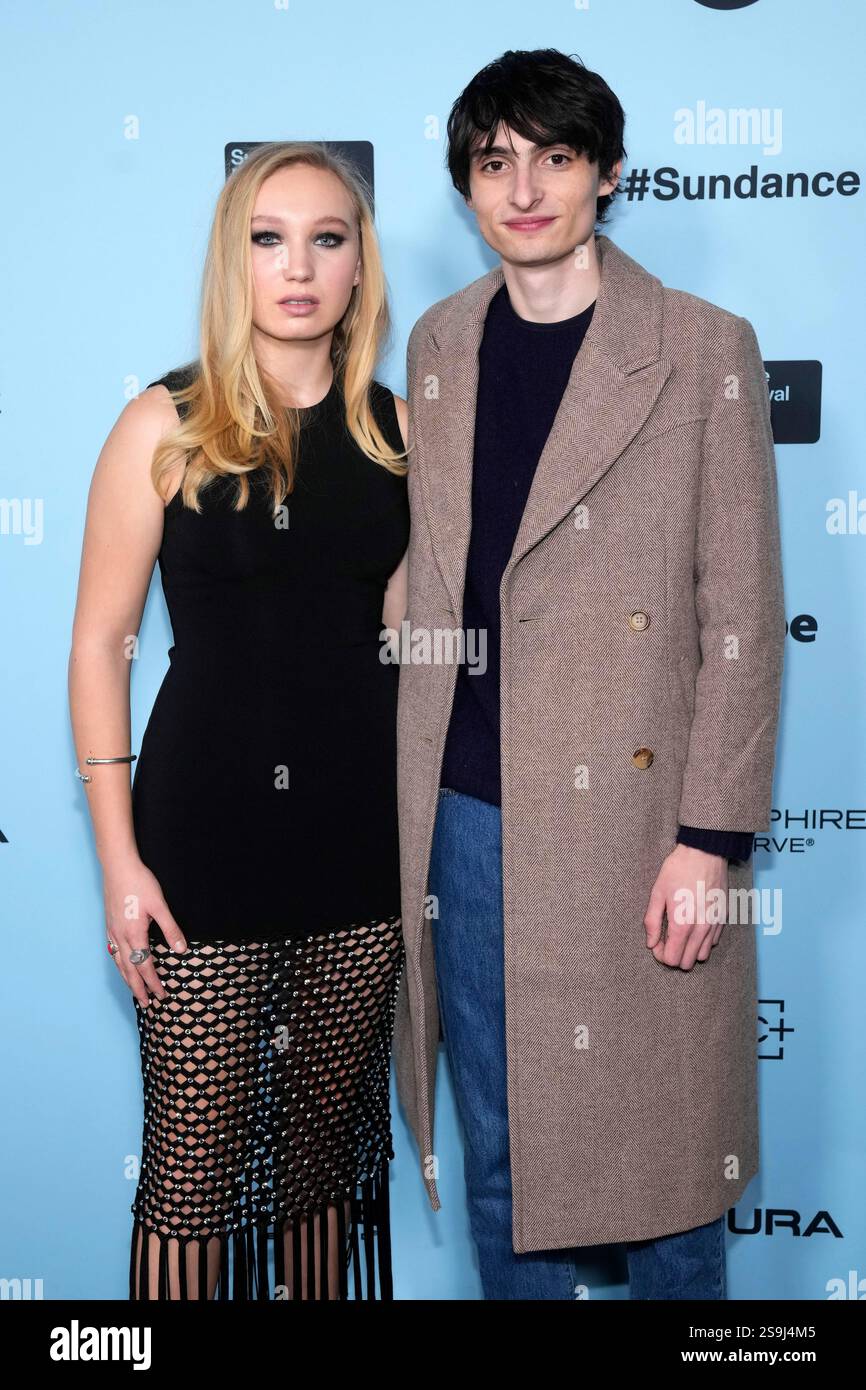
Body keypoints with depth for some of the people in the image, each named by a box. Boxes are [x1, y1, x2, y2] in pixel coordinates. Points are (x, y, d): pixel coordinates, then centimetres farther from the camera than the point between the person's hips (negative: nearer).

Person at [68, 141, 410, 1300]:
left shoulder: (397, 430, 5)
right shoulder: (167, 426, -4)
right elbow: (100, 644, -3)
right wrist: (119, 858, -7)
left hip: (362, 827, 3)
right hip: (209, 829, -3)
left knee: (330, 1141, 15)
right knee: (195, 1165, 3)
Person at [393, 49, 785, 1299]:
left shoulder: (704, 352, -6)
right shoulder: (439, 345, 9)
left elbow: (743, 615, -8)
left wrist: (711, 838, -11)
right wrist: (405, 794, 12)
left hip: (632, 816, -4)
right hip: (464, 815, 4)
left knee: (658, 1138, 10)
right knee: (498, 1149, 17)